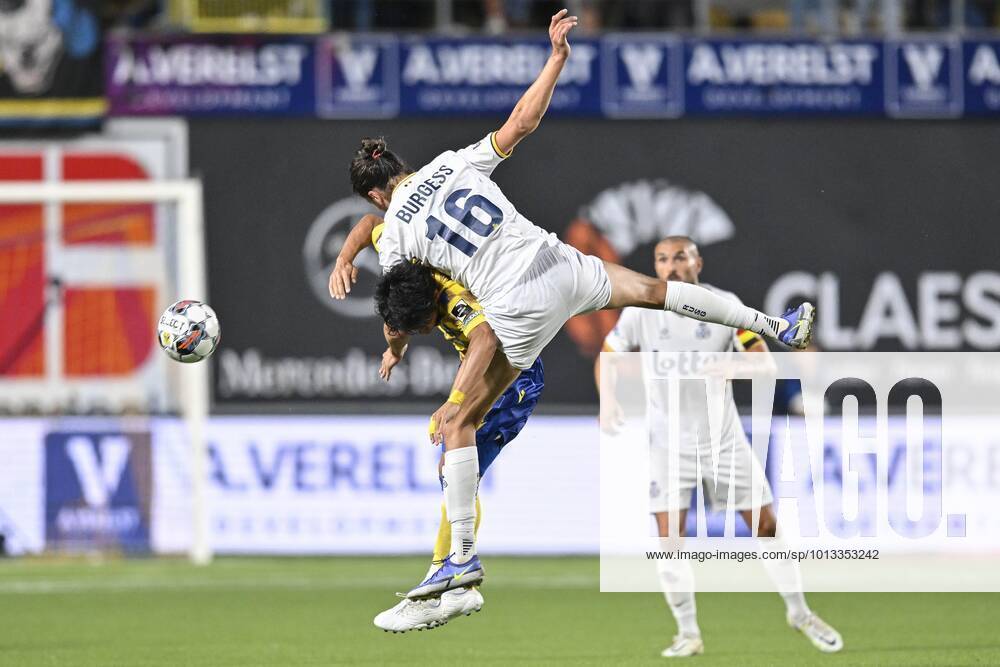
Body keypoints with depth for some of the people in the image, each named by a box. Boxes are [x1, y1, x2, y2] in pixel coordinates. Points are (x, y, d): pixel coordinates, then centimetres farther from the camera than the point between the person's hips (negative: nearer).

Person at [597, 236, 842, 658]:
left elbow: (764, 362, -11)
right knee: (670, 536, -11)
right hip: (669, 443, 0)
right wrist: (608, 400, -14)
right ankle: (688, 633, 2)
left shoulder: (725, 306, -8)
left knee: (766, 525, 4)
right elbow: (608, 356, 6)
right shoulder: (640, 313, -8)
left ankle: (799, 612, 23)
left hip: (723, 436, 1)